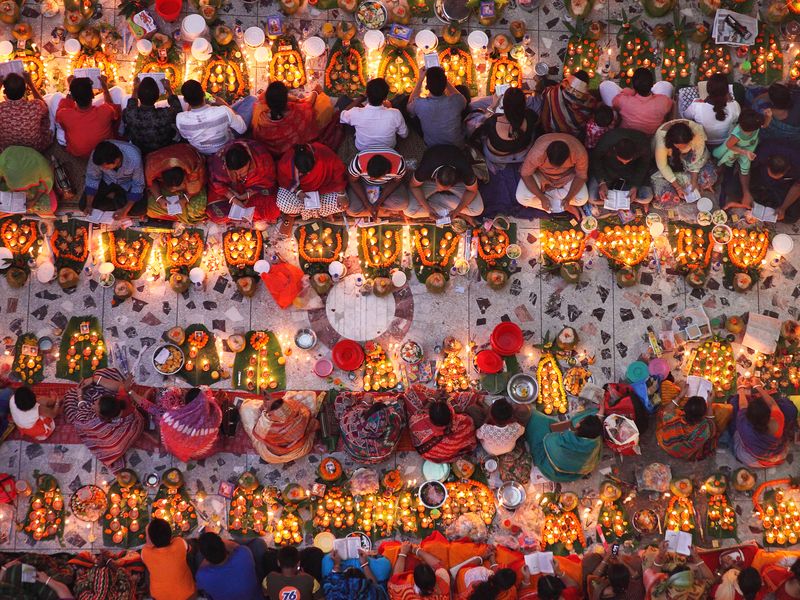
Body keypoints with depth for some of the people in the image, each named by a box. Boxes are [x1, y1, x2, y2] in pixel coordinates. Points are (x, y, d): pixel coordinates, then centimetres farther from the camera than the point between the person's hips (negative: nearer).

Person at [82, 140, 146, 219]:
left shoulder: (134, 159, -39)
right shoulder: (97, 156, -31)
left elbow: (137, 186, -24)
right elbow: (92, 179, -14)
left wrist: (125, 210, -29)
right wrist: (89, 205, -19)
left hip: (128, 184, -2)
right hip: (107, 181, 2)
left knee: (139, 210, -23)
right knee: (84, 204, -12)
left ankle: (115, 197, 4)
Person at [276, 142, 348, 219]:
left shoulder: (325, 156, -37)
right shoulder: (286, 162, -33)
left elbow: (339, 171, -21)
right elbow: (284, 181, -13)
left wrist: (341, 195, -21)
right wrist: (298, 192, -27)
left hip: (323, 187, 0)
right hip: (299, 188, 0)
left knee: (341, 204, -21)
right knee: (283, 204, -25)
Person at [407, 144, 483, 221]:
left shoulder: (465, 171, -41)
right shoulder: (425, 169, -41)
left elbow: (472, 191, -20)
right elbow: (414, 186, -21)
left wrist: (457, 210, -31)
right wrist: (428, 209, -31)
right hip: (429, 180, 0)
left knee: (477, 209, -19)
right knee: (409, 210, -21)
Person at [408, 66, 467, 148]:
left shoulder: (420, 104, -30)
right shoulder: (456, 101, -29)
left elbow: (409, 106, -1)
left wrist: (420, 79, -3)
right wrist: (442, 77, -2)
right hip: (458, 148, 0)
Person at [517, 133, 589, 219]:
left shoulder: (580, 153, -36)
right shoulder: (537, 153, -39)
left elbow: (581, 176, -20)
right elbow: (525, 174, -24)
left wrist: (568, 198, -30)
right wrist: (542, 198, -29)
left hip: (567, 174, 1)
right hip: (540, 173, -1)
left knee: (582, 199, -18)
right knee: (522, 198, -22)